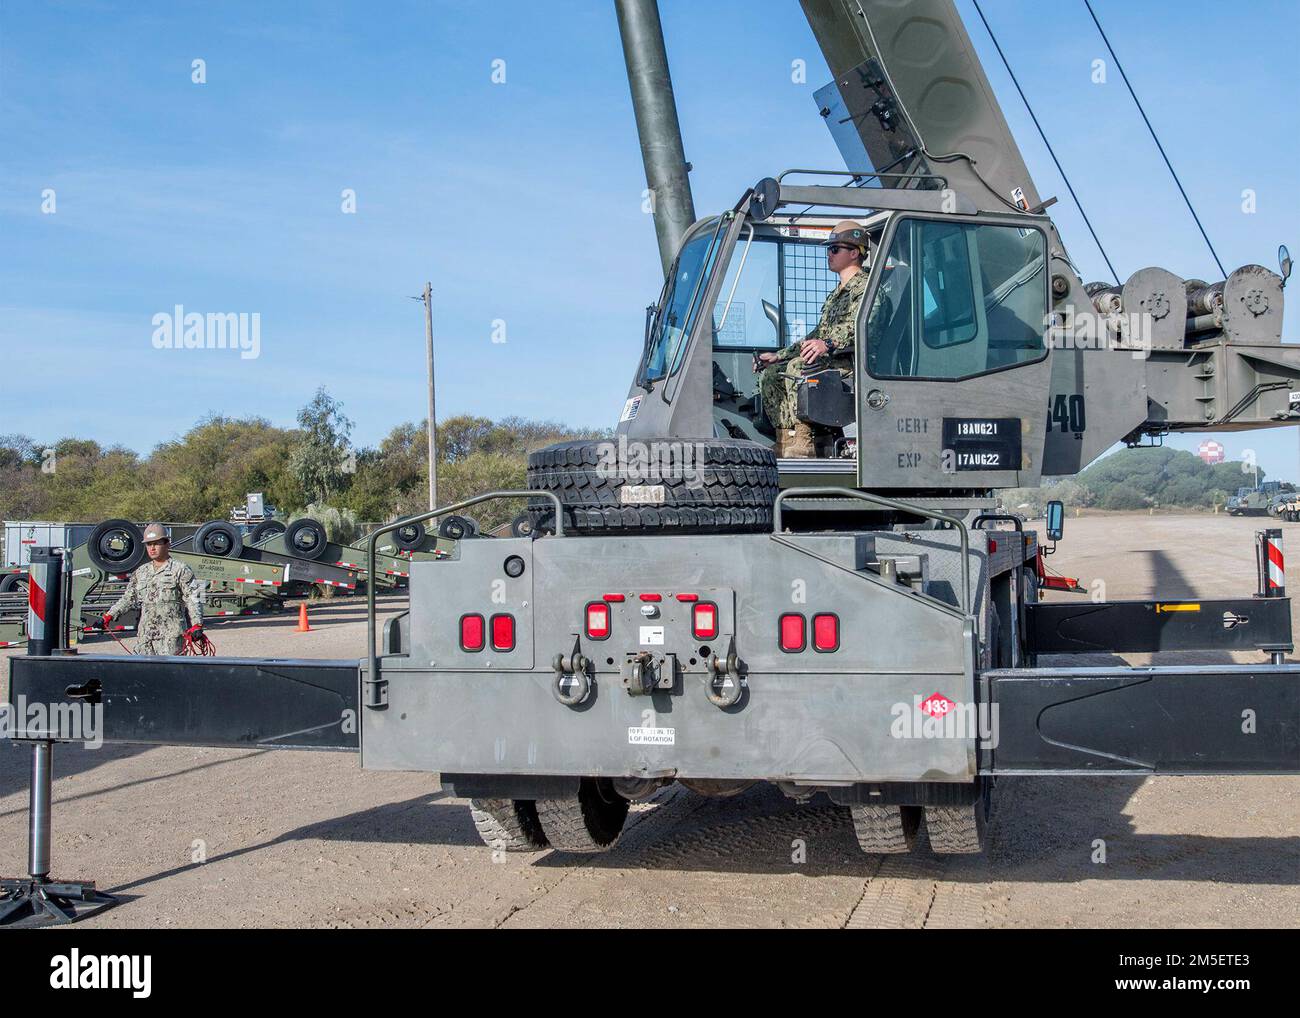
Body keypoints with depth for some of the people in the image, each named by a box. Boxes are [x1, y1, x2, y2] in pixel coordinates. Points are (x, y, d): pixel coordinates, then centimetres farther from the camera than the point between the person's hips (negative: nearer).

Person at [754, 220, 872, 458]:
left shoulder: (865, 286, -4)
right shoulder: (835, 295, 28)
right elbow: (817, 336, 30)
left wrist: (829, 345, -37)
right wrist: (778, 356, 23)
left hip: (854, 362, -10)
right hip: (828, 362, 10)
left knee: (796, 369, -31)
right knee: (770, 375, -3)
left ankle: (801, 446, -31)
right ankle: (785, 445, -11)